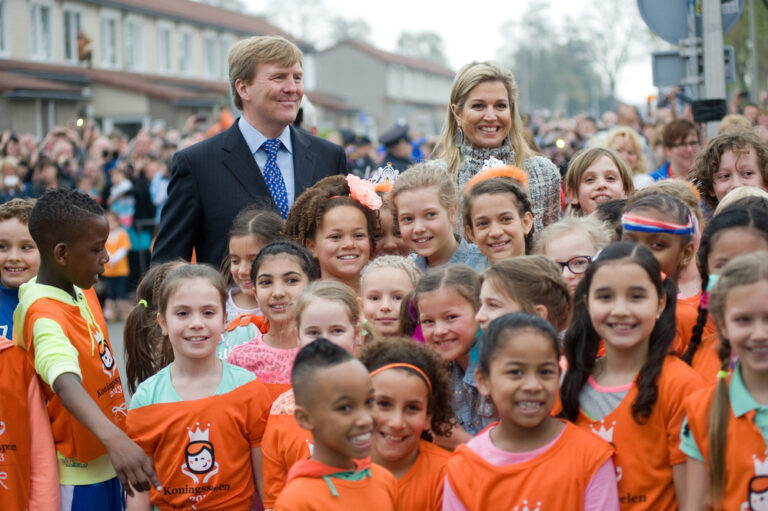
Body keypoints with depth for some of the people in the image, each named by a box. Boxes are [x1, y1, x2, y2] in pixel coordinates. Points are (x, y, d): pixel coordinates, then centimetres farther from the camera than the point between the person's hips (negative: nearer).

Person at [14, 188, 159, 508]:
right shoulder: (44, 315, -25)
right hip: (75, 475, -8)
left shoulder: (81, 290, 2)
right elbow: (65, 382, -43)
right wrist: (113, 438, -58)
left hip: (106, 463, 8)